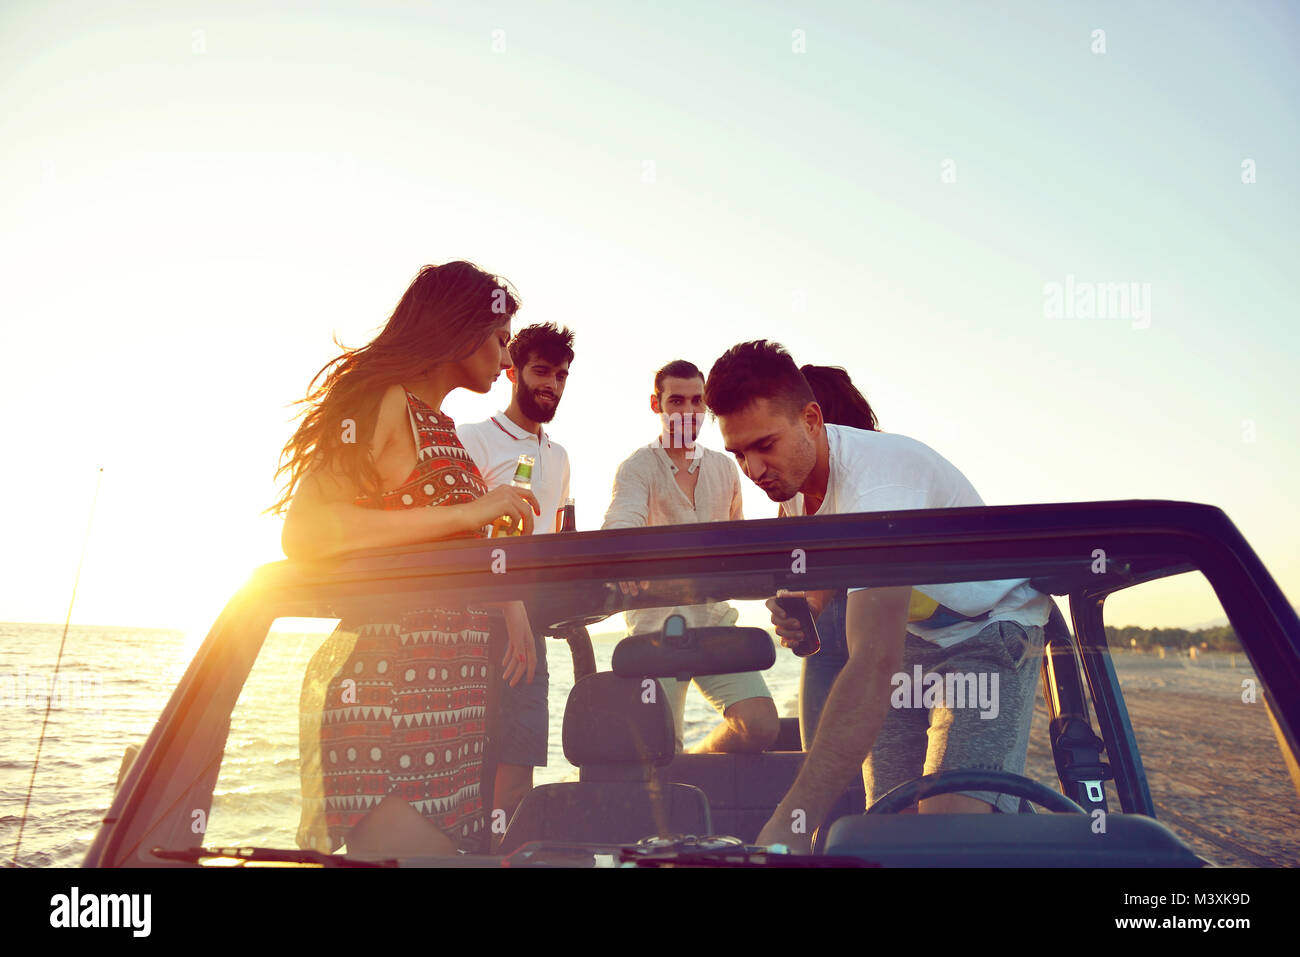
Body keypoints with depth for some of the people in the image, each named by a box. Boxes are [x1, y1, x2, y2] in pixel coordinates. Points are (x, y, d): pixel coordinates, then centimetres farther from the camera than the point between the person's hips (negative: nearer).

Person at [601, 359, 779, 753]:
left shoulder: (725, 468, 14)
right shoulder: (638, 467, -2)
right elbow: (620, 524, -23)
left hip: (717, 620, 4)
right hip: (657, 621, -4)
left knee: (761, 724, -10)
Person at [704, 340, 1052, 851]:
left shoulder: (875, 483, -36)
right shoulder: (791, 472, -9)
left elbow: (873, 663, -45)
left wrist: (791, 821, -50)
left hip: (992, 624, -6)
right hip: (911, 633, 7)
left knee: (950, 820, -24)